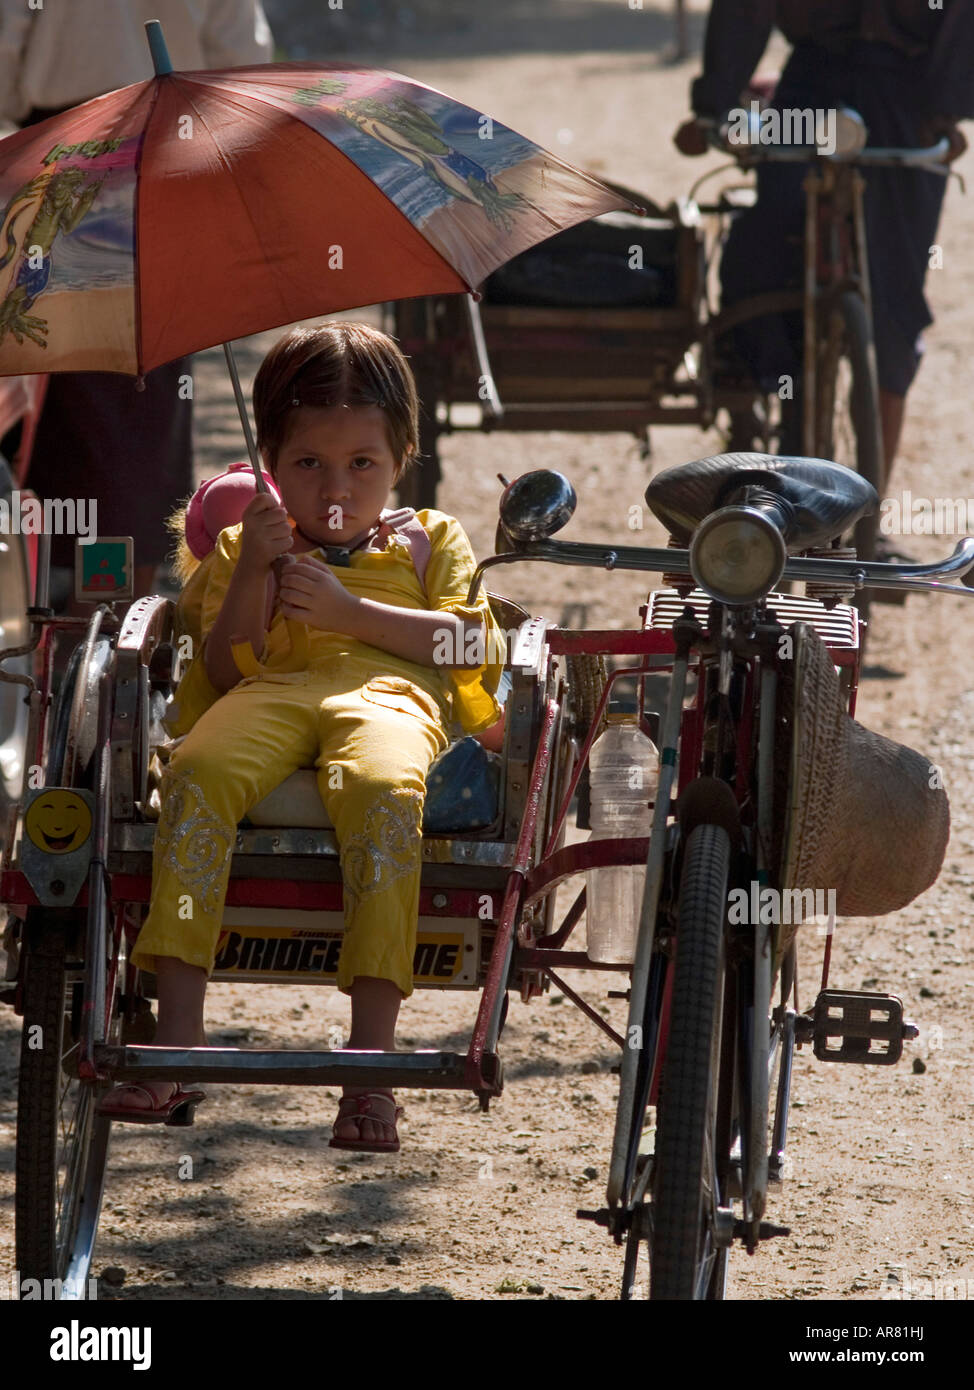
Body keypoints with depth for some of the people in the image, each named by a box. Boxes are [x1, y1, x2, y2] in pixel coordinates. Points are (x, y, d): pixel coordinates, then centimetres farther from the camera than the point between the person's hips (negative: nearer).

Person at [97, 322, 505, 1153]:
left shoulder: (431, 540, 29)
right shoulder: (243, 549, 31)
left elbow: (470, 642, 9)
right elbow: (224, 671, 16)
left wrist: (352, 611, 0)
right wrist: (254, 573, 3)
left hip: (389, 691, -2)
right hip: (272, 696, 2)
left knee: (384, 786, -41)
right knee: (198, 770, -36)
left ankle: (372, 1052, -44)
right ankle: (178, 1033, -39)